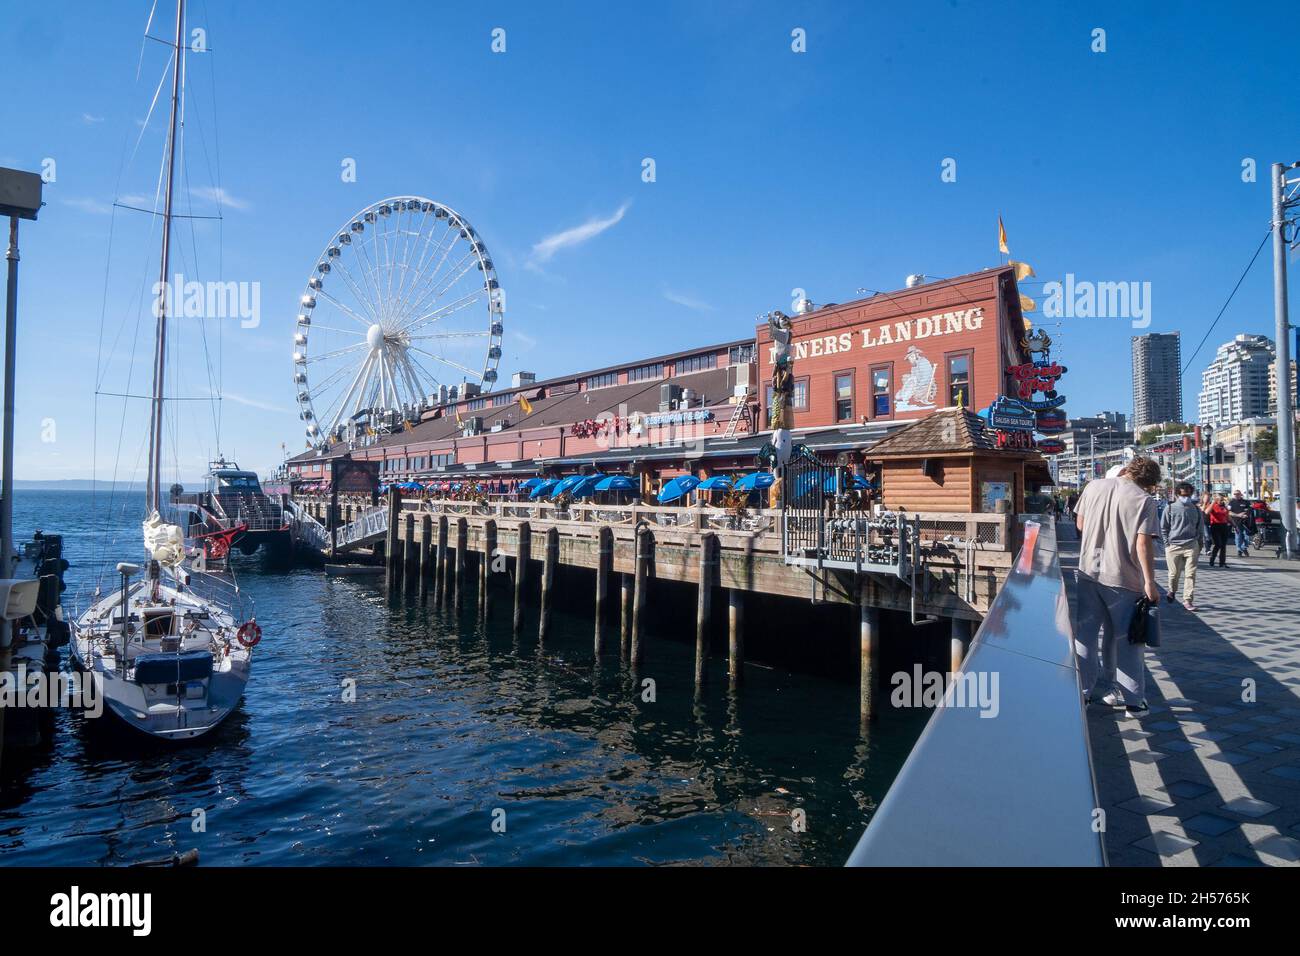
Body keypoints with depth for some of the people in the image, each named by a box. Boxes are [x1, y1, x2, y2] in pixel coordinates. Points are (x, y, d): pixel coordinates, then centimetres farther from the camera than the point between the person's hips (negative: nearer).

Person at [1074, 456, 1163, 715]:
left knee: (1086, 633, 12)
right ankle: (1133, 699, 15)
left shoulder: (1095, 486, 2)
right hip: (1123, 578, -3)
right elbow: (1143, 543, -16)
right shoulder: (1144, 500, -10)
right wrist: (1150, 581, -12)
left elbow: (1079, 524, 9)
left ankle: (1082, 692, 16)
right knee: (1126, 639, 9)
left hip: (1089, 570, 3)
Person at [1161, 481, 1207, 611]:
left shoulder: (1196, 510, 9)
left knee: (1190, 574, -5)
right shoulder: (1170, 509, 2)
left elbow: (1200, 528, 15)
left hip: (1191, 546, 1)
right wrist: (1167, 544, -1)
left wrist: (1199, 546, 10)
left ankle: (1188, 600, 0)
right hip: (1174, 546, -1)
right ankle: (1172, 592, 33)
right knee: (1174, 573, 6)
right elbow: (1163, 528, 5)